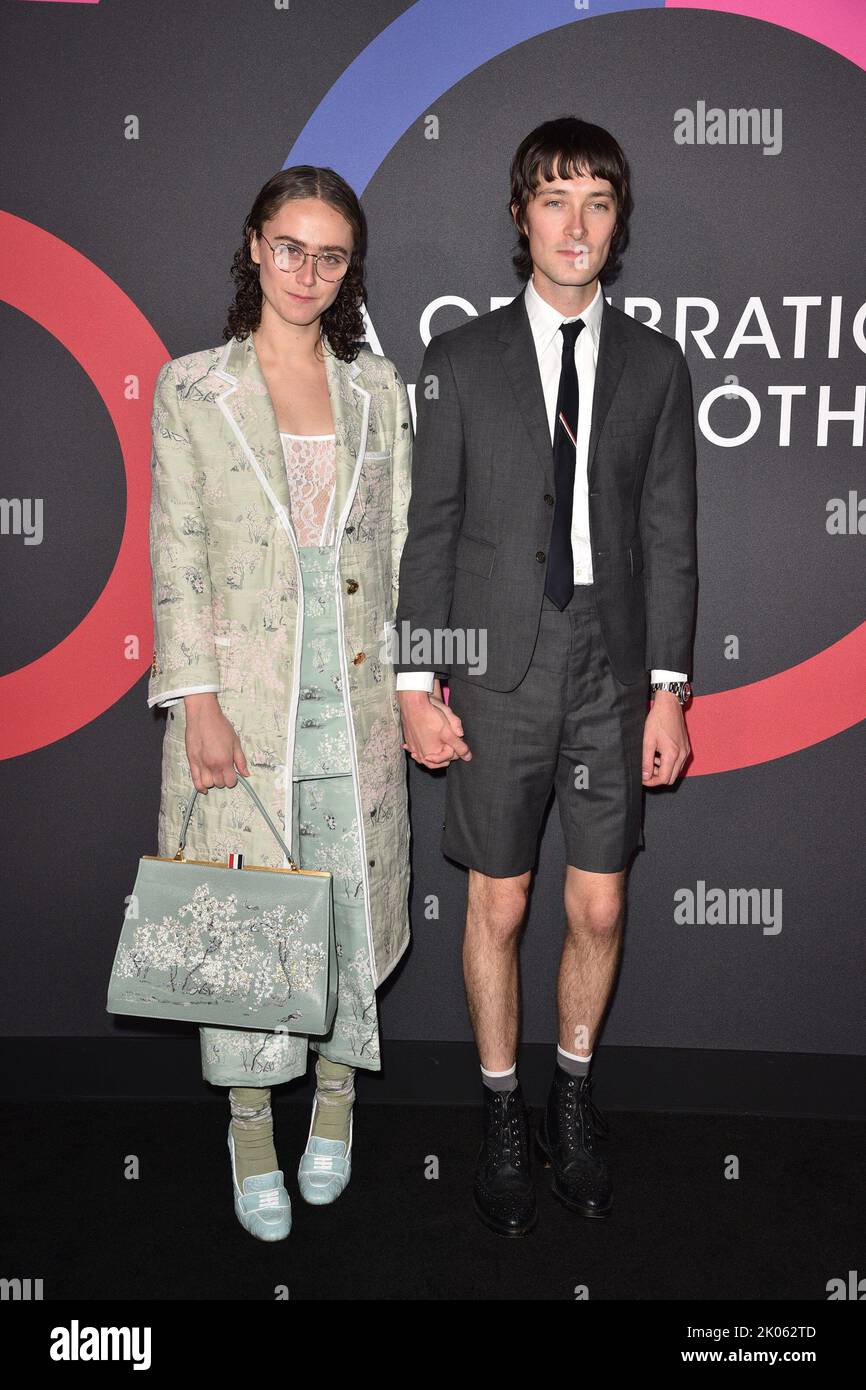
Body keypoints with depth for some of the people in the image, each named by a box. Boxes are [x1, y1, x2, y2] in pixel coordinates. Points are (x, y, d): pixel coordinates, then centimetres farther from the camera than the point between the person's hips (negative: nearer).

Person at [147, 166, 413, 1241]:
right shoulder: (191, 388, 1)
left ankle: (336, 1084, 31)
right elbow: (177, 553, -3)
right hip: (243, 690, -2)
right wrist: (198, 701, -11)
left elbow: (398, 539, 9)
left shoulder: (376, 387, 9)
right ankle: (251, 1124, 22)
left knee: (352, 892, 9)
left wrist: (408, 681, 3)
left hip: (356, 690, 3)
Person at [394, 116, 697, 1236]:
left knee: (600, 911, 8)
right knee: (498, 909, 7)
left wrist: (668, 687, 0)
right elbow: (429, 531, 0)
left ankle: (573, 1099, 32)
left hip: (613, 670, 2)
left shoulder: (654, 364, 6)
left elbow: (668, 536, 5)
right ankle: (503, 1119, 27)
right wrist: (417, 682, -5)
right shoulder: (461, 359, 2)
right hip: (499, 672, -1)